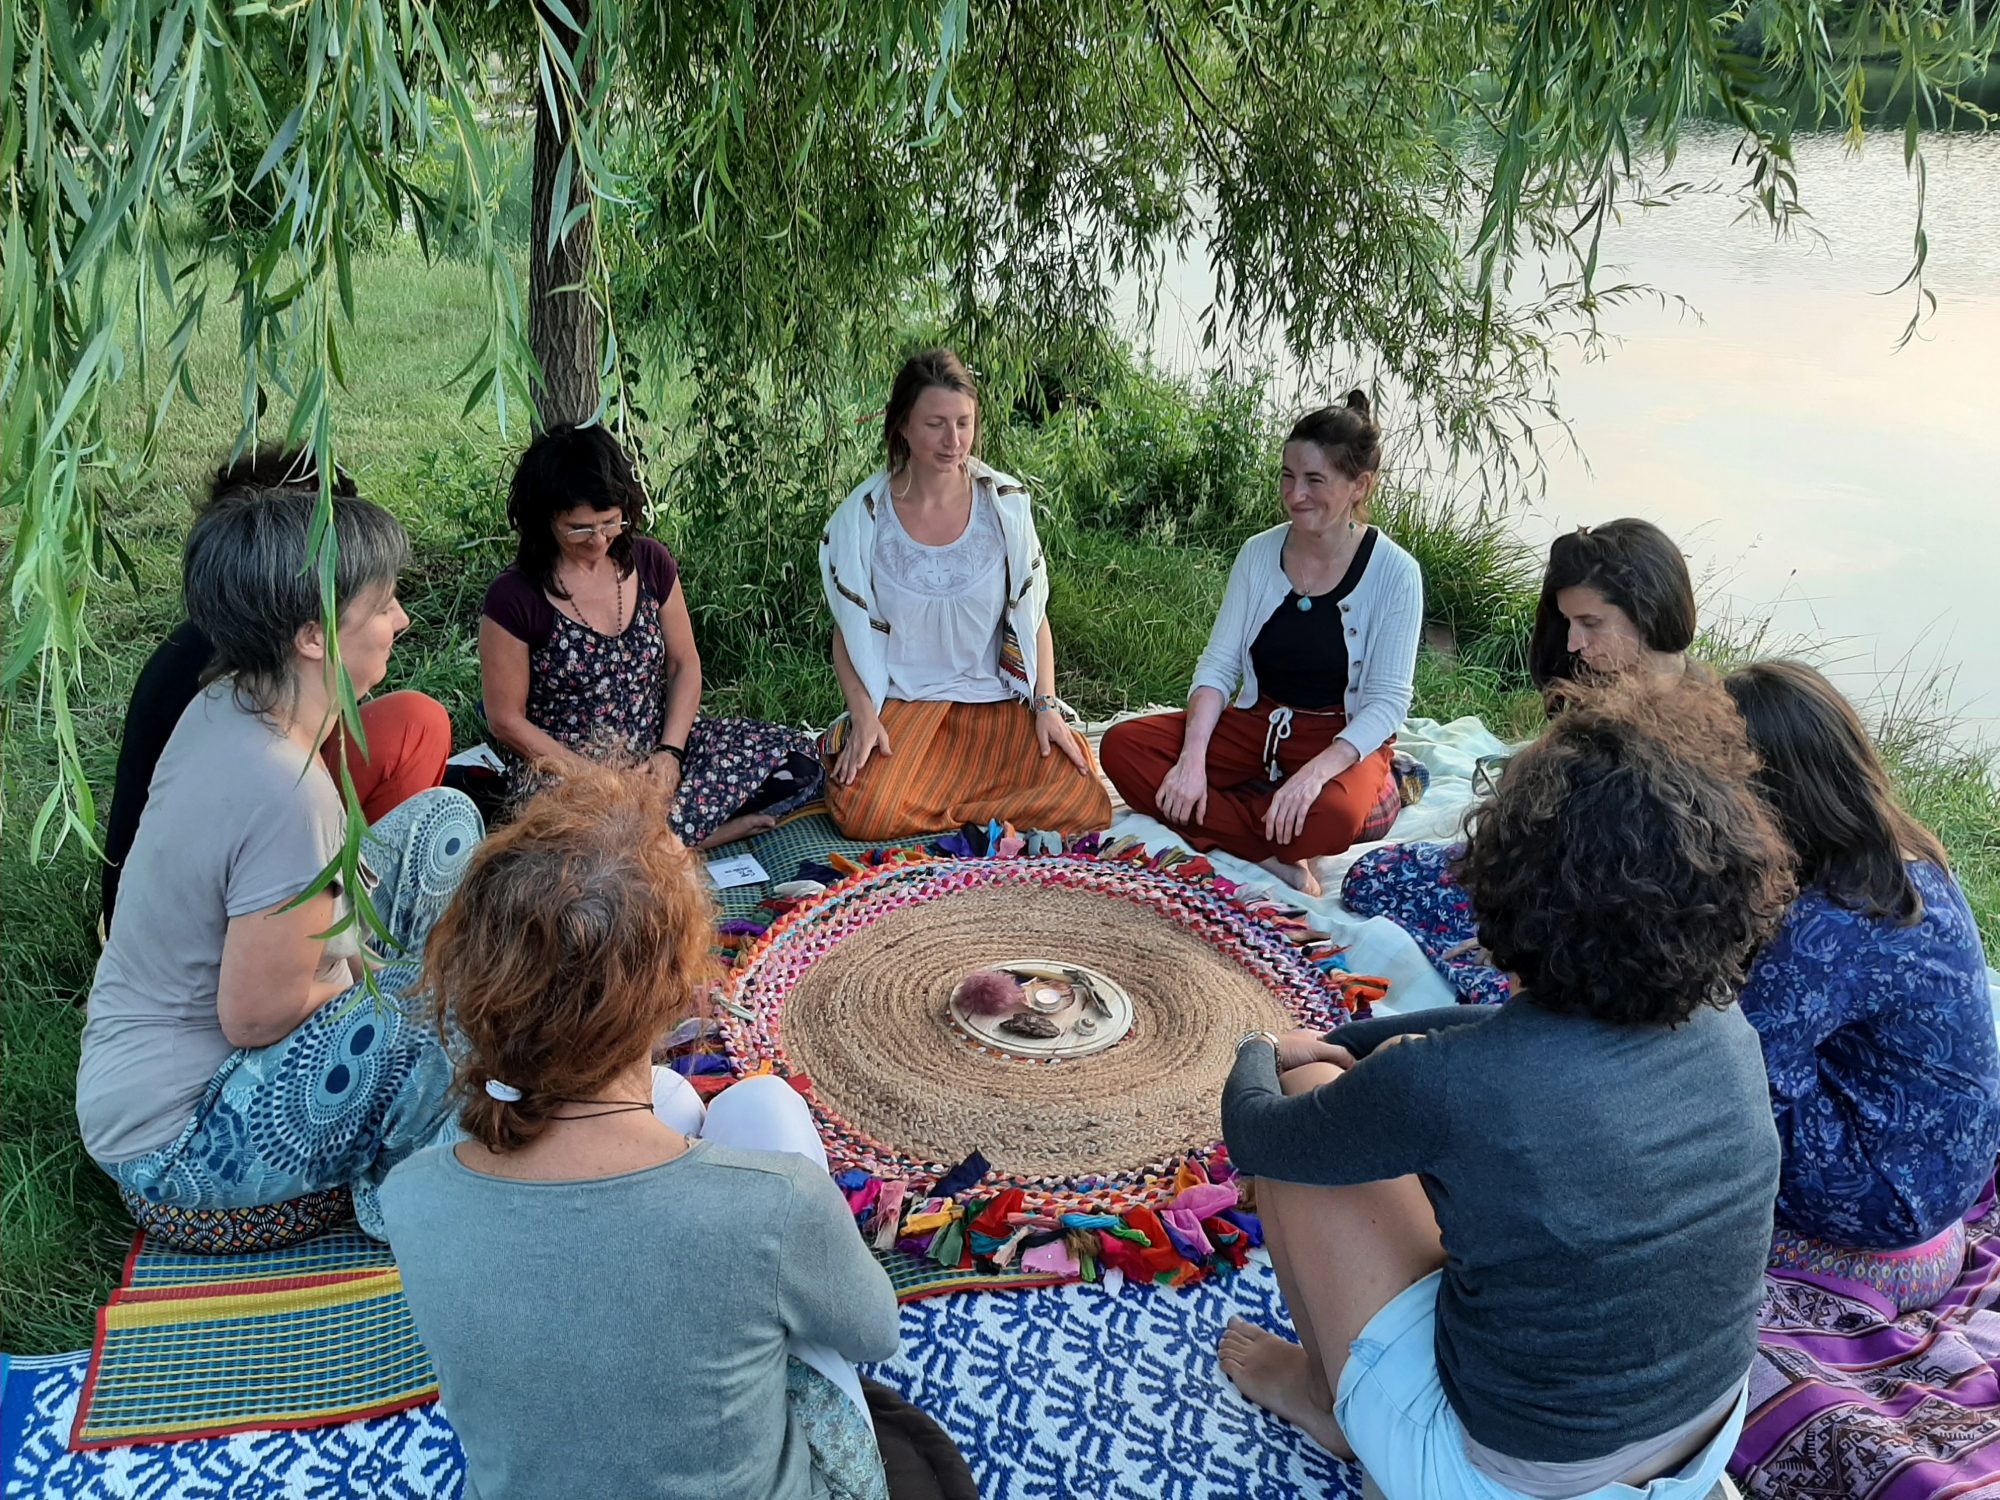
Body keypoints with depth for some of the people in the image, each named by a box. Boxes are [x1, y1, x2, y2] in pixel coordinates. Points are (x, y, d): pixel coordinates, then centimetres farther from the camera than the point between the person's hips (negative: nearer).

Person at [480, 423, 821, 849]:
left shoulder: (650, 563, 2)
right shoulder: (514, 600, -12)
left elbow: (684, 666, 8)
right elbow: (507, 720, -7)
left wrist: (669, 752, -9)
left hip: (659, 745, 5)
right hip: (567, 767, -4)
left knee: (797, 761, -15)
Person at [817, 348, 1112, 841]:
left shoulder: (1004, 502, -3)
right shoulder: (862, 517, -5)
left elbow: (1032, 615, 3)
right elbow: (849, 630, 1)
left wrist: (1046, 706, -8)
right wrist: (864, 716, -14)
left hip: (999, 703, 2)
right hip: (903, 703, -2)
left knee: (1084, 804, -19)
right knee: (867, 815, -29)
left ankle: (928, 802, -1)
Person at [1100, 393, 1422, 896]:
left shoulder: (1395, 573, -12)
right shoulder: (1259, 553, -1)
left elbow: (1388, 702, -15)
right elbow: (1219, 665, -3)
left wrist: (1315, 772, -31)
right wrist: (1192, 757, -20)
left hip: (1344, 740, -5)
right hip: (1258, 724, 5)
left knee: (1330, 817, -40)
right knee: (1123, 746, -19)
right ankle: (1277, 859, -20)